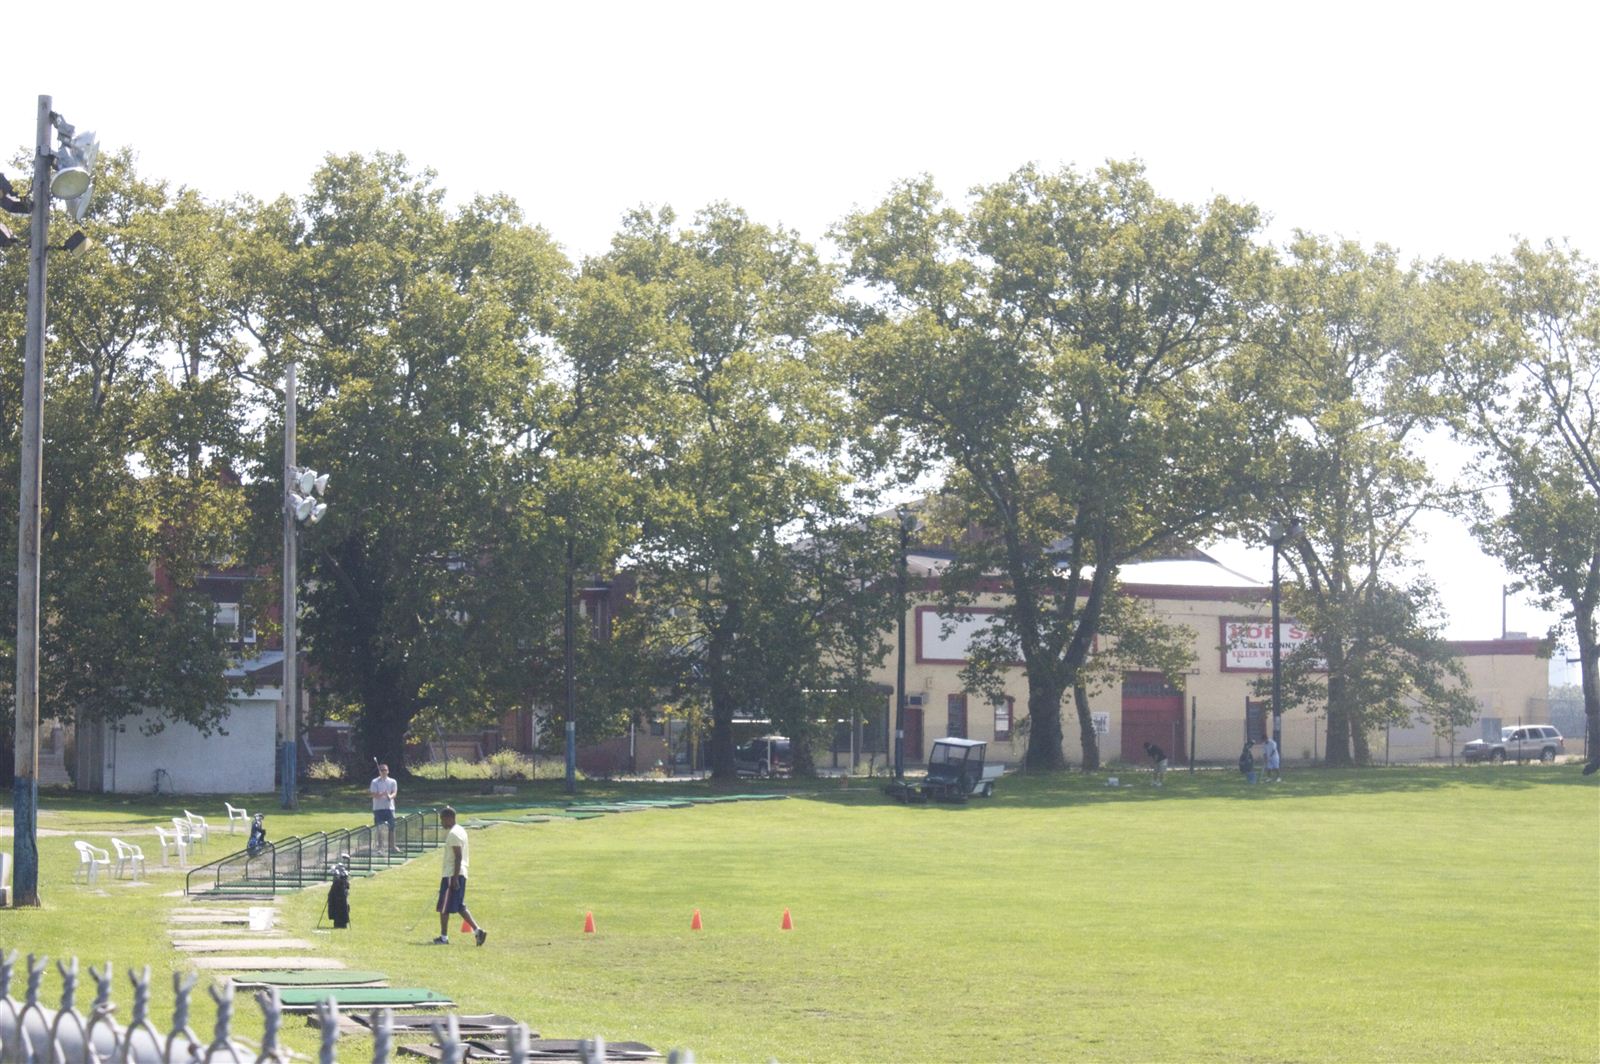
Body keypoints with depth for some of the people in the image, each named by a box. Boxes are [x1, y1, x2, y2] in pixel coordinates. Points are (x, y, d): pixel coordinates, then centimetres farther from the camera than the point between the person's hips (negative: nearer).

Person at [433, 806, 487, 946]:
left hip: (451, 875, -10)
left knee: (444, 907, -1)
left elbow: (458, 856, -21)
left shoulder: (453, 834, -16)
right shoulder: (460, 830, 16)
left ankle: (443, 937, 5)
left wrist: (454, 878, -23)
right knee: (460, 907, 11)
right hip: (461, 874, 10)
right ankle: (478, 930, 3)